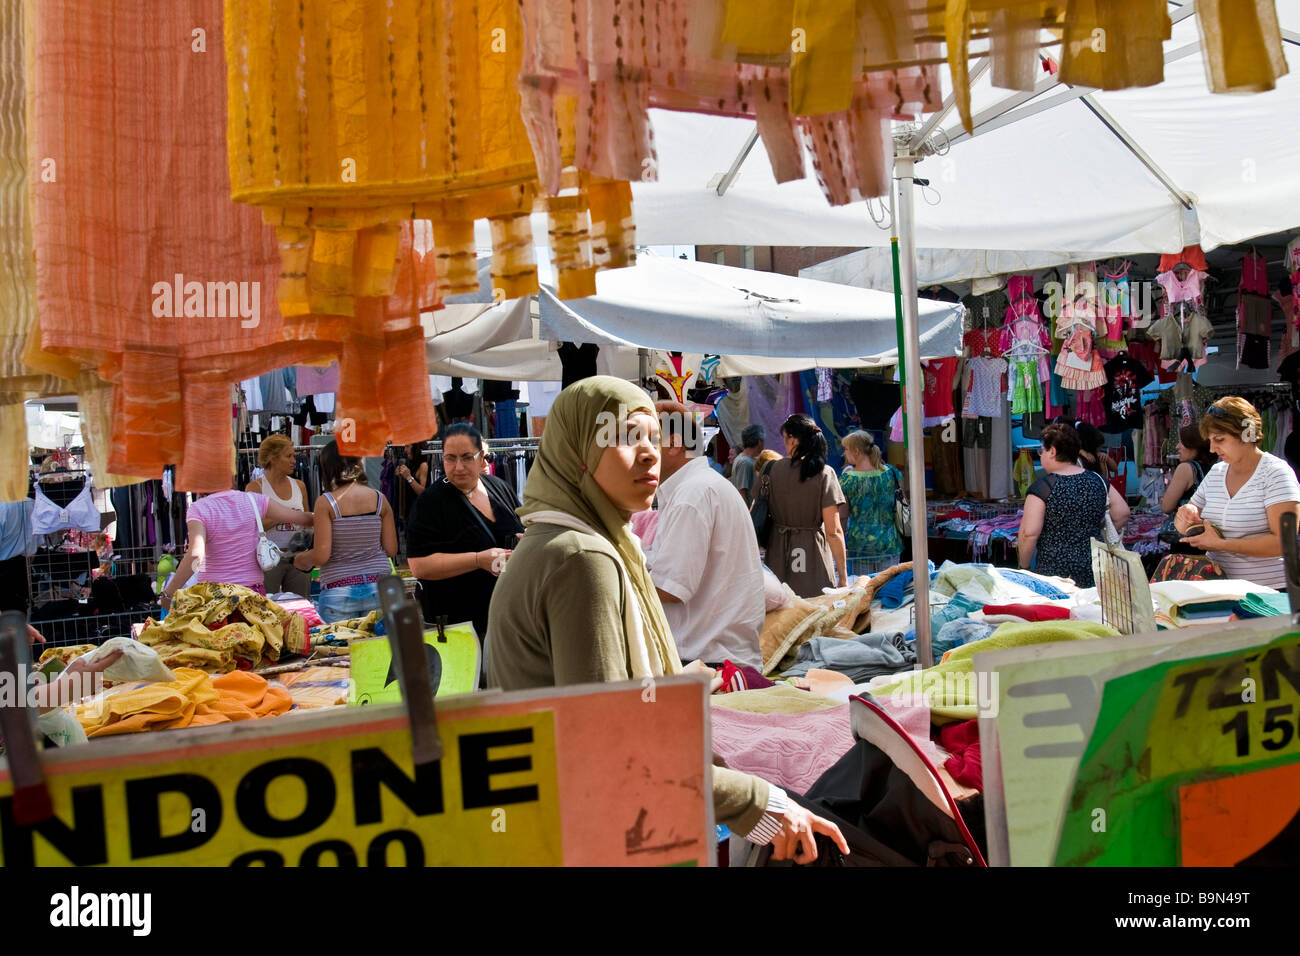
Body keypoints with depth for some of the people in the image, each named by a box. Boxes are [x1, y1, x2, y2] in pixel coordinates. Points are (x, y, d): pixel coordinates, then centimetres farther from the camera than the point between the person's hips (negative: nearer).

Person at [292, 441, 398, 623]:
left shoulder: (325, 502, -8)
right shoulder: (379, 499, 1)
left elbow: (321, 555, -11)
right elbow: (391, 549, 4)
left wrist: (301, 559, 9)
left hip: (338, 591, -3)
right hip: (378, 586, 3)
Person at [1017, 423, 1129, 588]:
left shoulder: (1042, 488, -12)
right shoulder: (1098, 481, 5)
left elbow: (1029, 533, -16)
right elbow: (1122, 514, 13)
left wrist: (1024, 567, -3)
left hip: (1053, 574, -5)